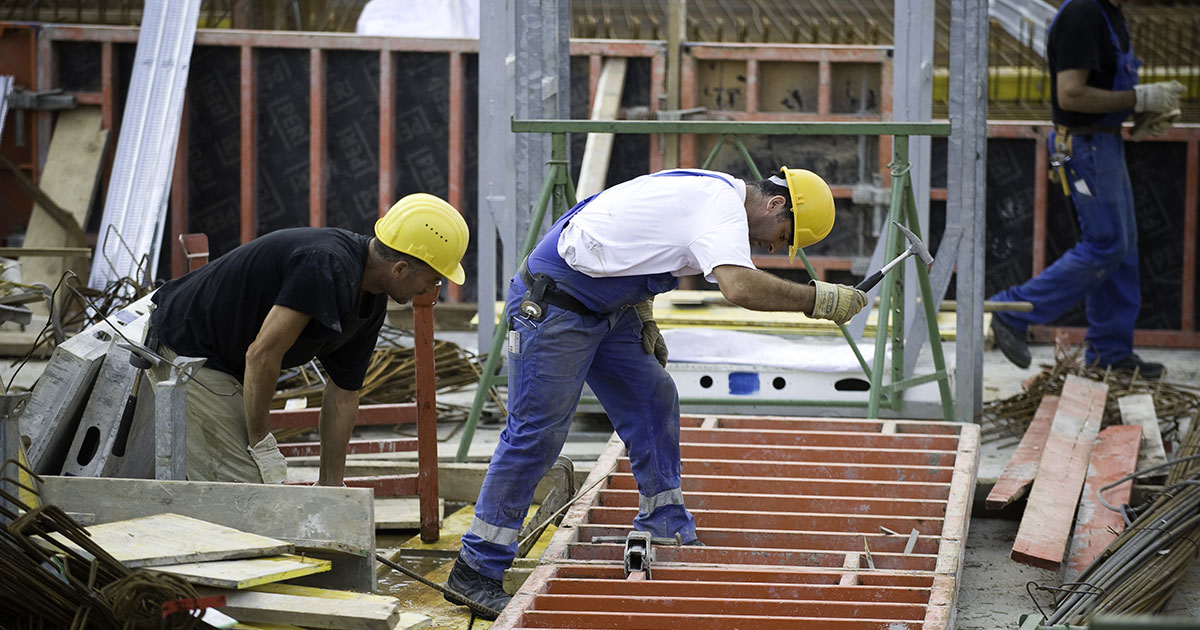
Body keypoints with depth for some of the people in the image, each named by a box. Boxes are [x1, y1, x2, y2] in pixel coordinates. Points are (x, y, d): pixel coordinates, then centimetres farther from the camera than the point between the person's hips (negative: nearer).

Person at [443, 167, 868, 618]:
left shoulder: (706, 194, 12)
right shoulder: (723, 204, -19)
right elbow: (739, 287, -36)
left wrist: (645, 322, 17)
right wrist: (820, 300, -27)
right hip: (551, 304, -10)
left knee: (653, 400, 9)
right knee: (536, 433, -9)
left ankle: (666, 532, 16)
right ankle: (475, 572, -5)